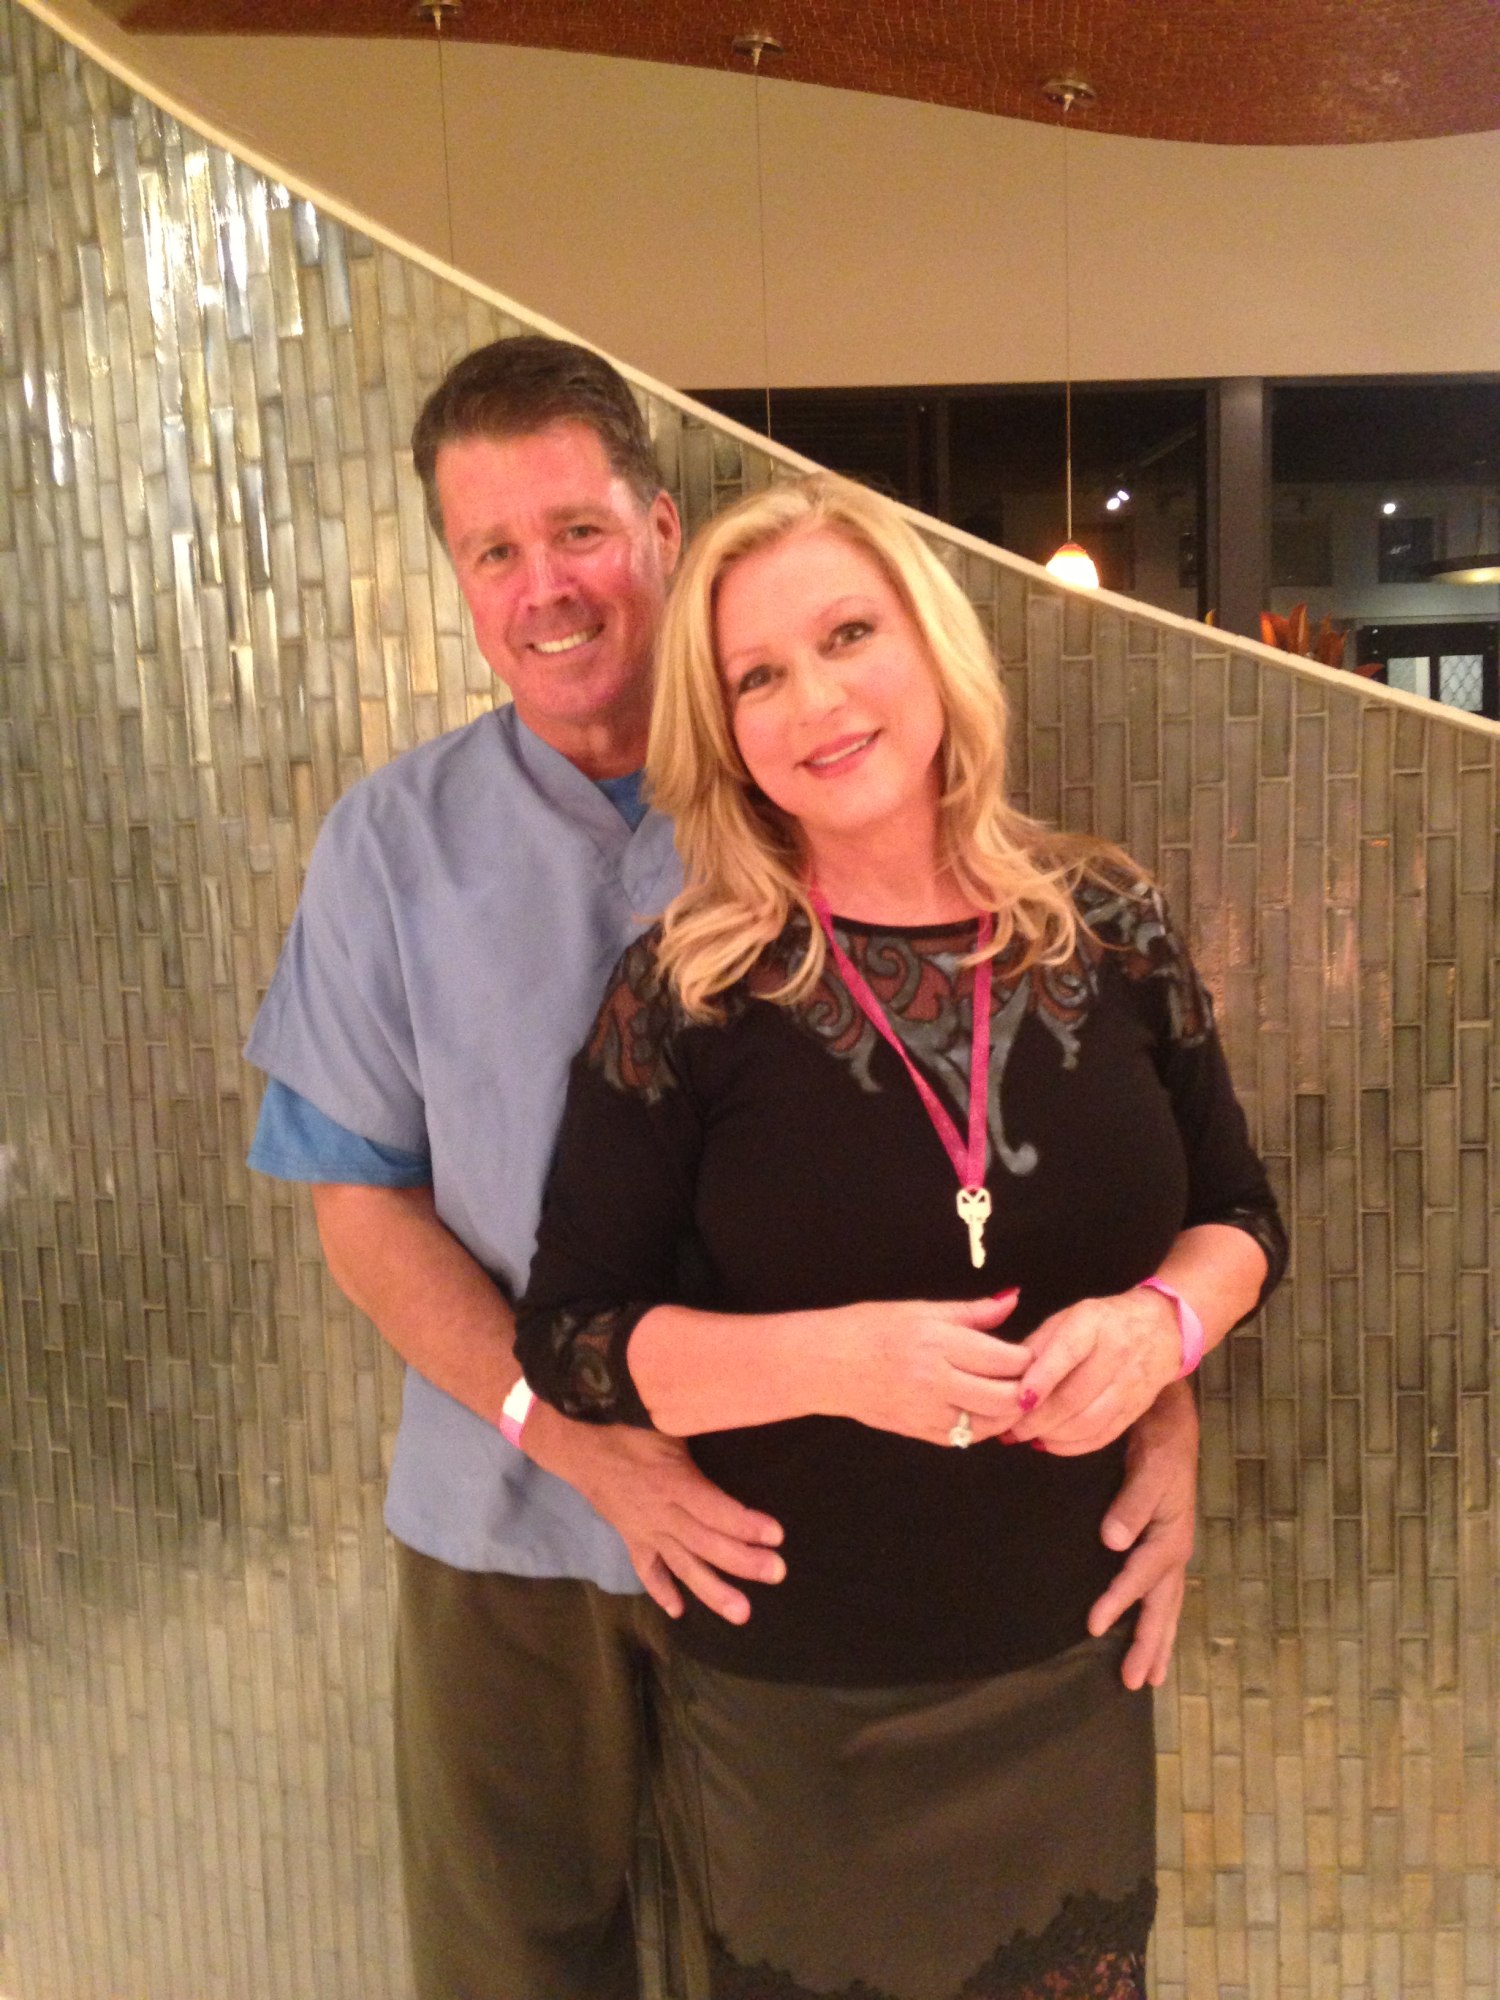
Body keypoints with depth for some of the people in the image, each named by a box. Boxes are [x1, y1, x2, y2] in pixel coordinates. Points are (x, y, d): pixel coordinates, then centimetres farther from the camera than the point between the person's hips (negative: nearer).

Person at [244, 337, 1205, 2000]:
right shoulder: (394, 843, -4)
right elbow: (363, 1205, -4)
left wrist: (1153, 1387, -19)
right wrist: (581, 1437, -17)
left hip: (818, 1523, 0)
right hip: (511, 1529, 1)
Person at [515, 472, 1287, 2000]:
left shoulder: (1111, 930, -6)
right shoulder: (687, 994, -15)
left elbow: (1239, 1216, 4)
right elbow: (569, 1340, -12)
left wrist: (1162, 1320, -18)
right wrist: (834, 1359, -27)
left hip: (1074, 1665, 3)